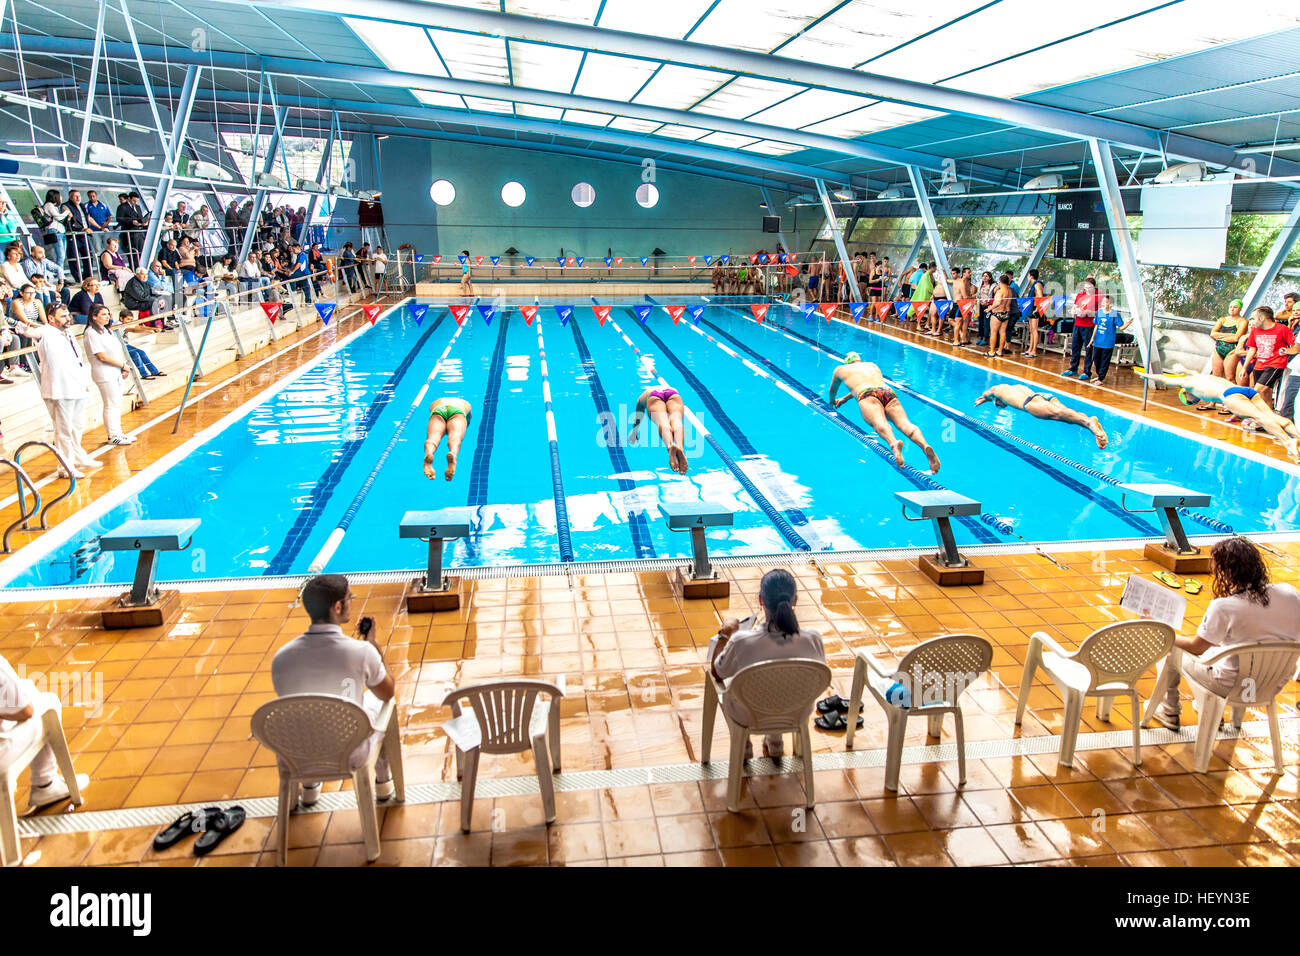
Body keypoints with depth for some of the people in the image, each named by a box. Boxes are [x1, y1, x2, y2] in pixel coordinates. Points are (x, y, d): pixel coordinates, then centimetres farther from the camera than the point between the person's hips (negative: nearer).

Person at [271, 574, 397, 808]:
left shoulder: (281, 657, -17)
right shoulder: (362, 652, -25)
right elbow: (388, 693, -5)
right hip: (352, 755, -2)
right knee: (378, 700, 27)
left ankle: (309, 786, 46)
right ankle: (383, 781, 41)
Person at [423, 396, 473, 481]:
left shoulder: (434, 403, 46)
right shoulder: (466, 403, 47)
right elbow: (470, 416, 62)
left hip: (438, 411, 0)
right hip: (457, 411, 0)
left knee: (433, 438, -26)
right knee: (455, 437, -28)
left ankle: (428, 454, -62)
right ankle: (453, 454, -64)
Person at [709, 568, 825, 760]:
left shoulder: (741, 643, -34)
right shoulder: (813, 639, -27)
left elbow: (716, 673, -12)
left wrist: (724, 634, 1)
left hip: (747, 717, -2)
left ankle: (742, 744, 41)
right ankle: (775, 742, 43)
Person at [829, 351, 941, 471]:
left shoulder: (840, 369, 33)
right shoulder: (873, 365, 43)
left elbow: (833, 390, 49)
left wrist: (832, 401, 70)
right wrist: (845, 398, 71)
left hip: (868, 395, -3)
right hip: (888, 391, 3)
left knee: (879, 423, -32)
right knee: (905, 423, -22)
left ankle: (893, 443, -66)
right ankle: (925, 445, -53)